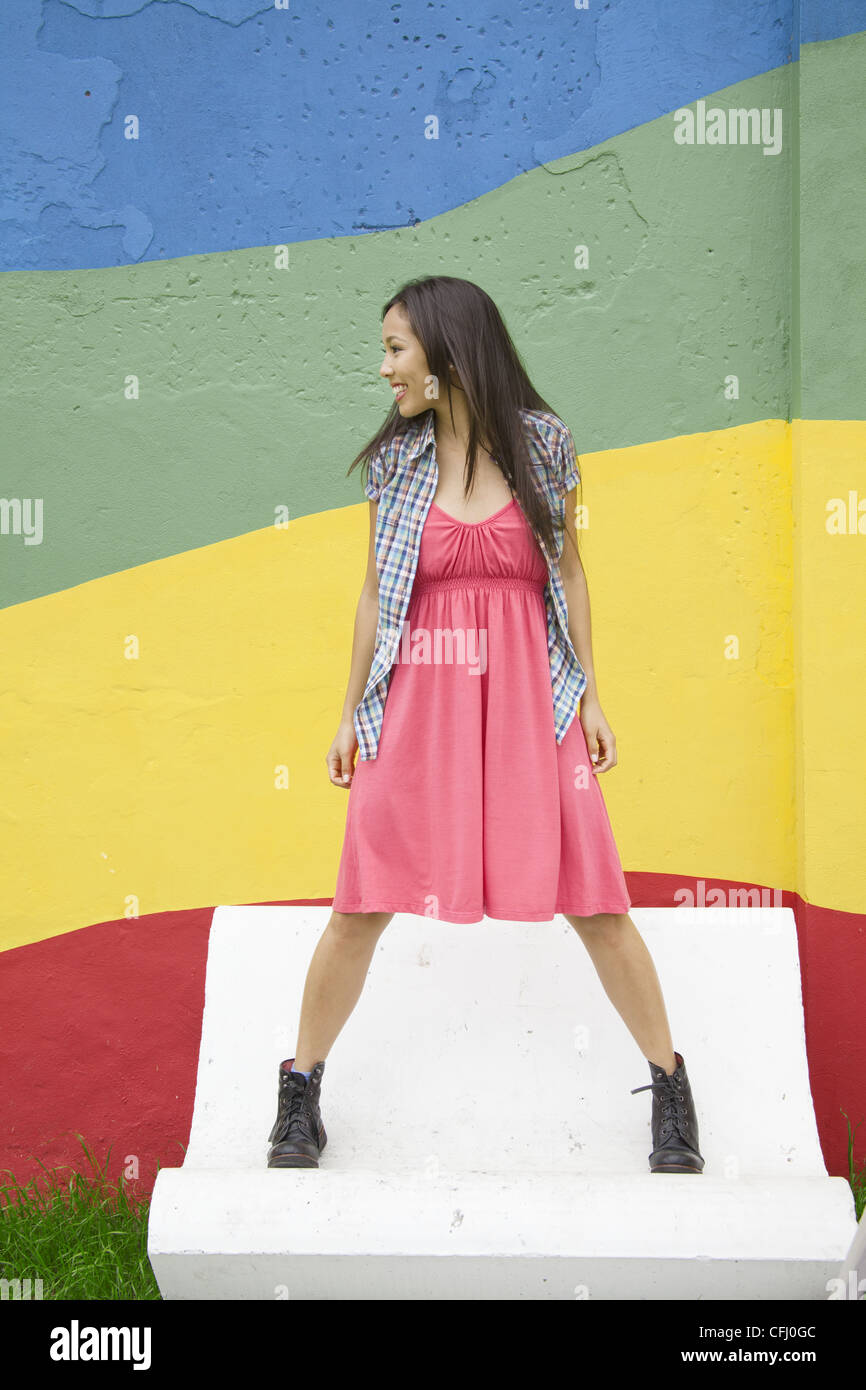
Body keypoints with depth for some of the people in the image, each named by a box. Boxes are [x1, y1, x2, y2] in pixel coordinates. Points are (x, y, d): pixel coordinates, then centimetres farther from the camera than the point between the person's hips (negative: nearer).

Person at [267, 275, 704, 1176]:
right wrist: (351, 714, 9)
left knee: (593, 902, 1)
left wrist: (589, 696, 4)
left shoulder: (543, 443, 1)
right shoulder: (395, 459, 4)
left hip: (528, 701, -1)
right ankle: (300, 1092, 21)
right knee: (362, 906, 3)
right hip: (416, 704, 1)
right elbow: (375, 591, 9)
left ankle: (671, 1093, 18)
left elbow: (567, 573, 7)